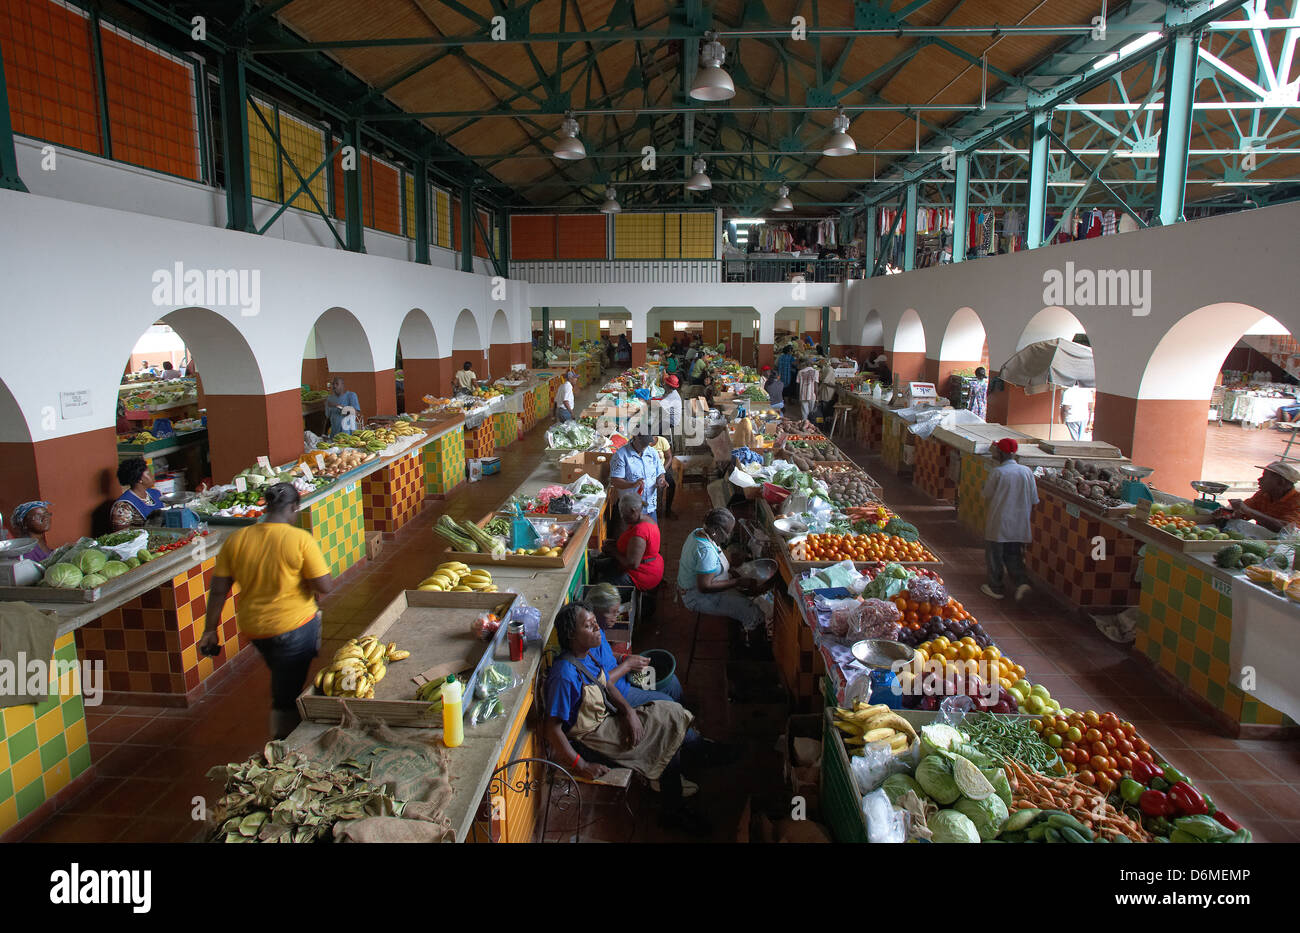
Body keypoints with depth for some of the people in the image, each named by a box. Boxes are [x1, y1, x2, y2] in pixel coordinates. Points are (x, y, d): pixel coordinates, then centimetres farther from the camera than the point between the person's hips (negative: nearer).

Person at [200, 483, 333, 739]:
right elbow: (325, 587, -17)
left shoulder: (236, 540, -4)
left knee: (282, 684, 28)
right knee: (287, 695, 9)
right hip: (294, 626, -5)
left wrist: (210, 629, 10)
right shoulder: (300, 539, -17)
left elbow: (219, 590, 0)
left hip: (252, 627, 5)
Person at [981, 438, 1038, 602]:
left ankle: (995, 588, 18)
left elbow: (987, 496, -5)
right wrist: (1024, 513, 19)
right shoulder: (1027, 471, 0)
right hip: (1019, 525, 4)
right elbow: (1034, 501, 5)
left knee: (995, 556, 10)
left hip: (998, 523, -4)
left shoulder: (997, 472, -15)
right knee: (1014, 556, 17)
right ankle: (1022, 582, -1)